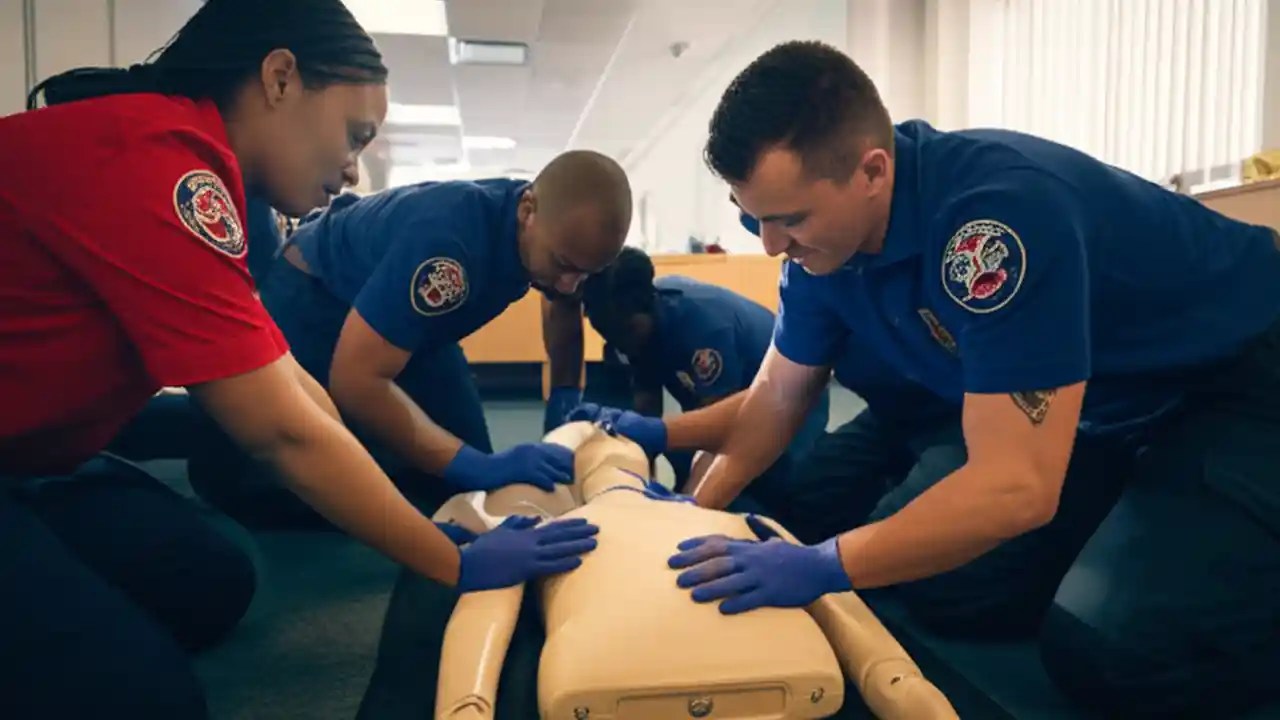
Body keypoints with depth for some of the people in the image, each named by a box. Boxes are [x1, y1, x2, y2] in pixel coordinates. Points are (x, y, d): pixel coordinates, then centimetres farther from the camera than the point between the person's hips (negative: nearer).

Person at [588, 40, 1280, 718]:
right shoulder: (824, 233, -12)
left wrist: (822, 566, -33)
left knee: (1107, 648, -23)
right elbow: (777, 398, 0)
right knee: (945, 588, -2)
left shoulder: (999, 208, -37)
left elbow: (1017, 488, -37)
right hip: (1107, 404, 7)